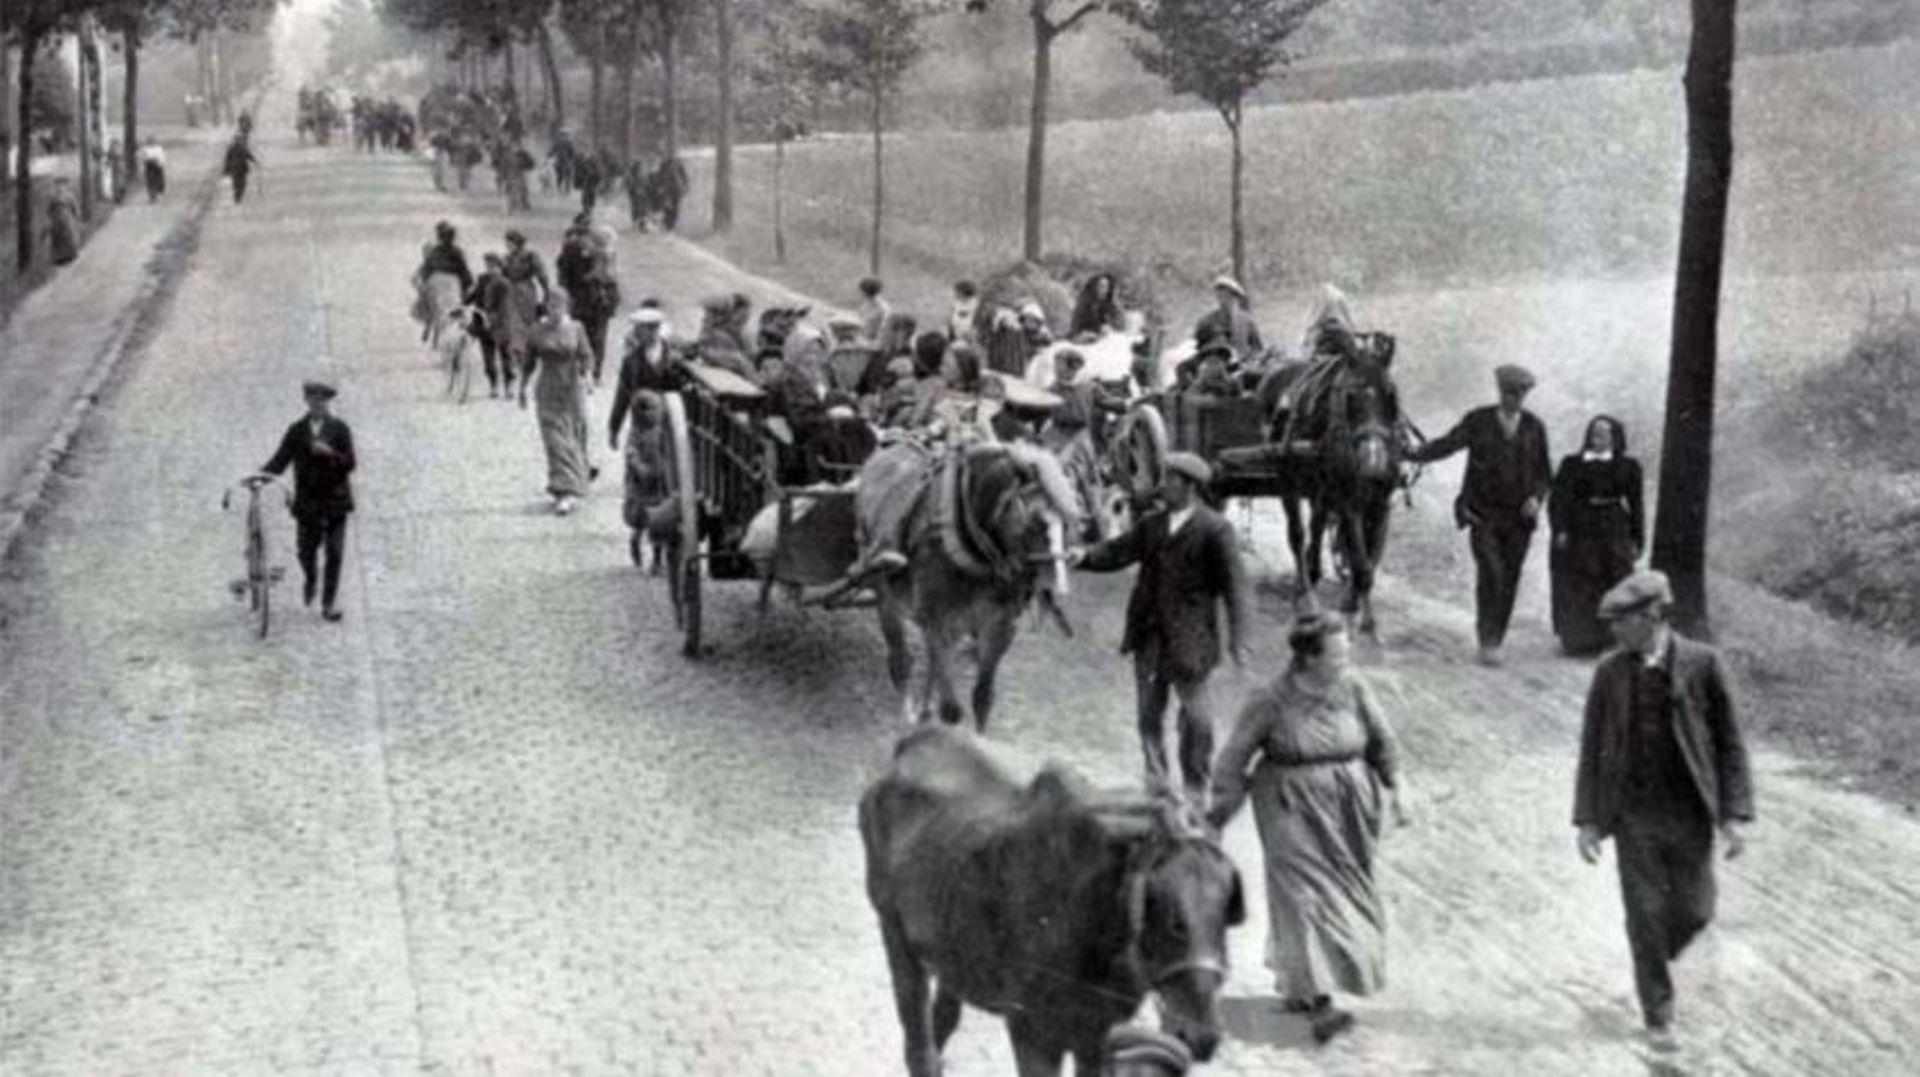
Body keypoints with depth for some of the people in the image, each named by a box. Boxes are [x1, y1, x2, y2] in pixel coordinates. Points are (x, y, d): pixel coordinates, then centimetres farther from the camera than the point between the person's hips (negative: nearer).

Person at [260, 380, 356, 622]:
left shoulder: (339, 430, 0)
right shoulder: (297, 430, 5)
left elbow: (350, 464, -7)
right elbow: (281, 459, 0)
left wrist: (330, 453, -24)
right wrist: (263, 472, -18)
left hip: (335, 500, -1)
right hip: (307, 500, 1)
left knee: (334, 554, -2)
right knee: (305, 550, 3)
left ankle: (329, 604, 5)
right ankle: (311, 579, 36)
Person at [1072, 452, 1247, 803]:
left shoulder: (1215, 530, -9)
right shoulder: (1152, 524, 9)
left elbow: (1233, 585, -11)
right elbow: (1118, 551, 7)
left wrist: (1236, 638, -15)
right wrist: (1085, 556, -13)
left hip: (1190, 637, -5)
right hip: (1149, 633, 5)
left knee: (1196, 716, 4)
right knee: (1149, 711, 11)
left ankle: (1195, 788, 19)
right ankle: (1156, 780, 24)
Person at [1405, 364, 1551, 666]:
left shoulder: (1534, 427, 7)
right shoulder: (1478, 421, 1)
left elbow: (1542, 472, 11)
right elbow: (1448, 443, -8)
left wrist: (1536, 497, -7)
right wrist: (1415, 453, -25)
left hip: (1519, 517, 3)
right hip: (1484, 514, -3)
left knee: (1509, 580, 4)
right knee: (1490, 572, -17)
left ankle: (1494, 642, 15)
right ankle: (1487, 641, -13)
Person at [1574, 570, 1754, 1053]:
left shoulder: (1702, 664, -7)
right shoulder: (1609, 672, -2)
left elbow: (1729, 742, -3)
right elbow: (1592, 748, 3)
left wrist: (1734, 815, -8)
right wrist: (1587, 819, -1)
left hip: (1689, 813, 0)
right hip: (1633, 815, 1)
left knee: (1693, 913, 5)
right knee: (1645, 915, 3)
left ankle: (1656, 959, 37)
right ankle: (1658, 1015, 17)